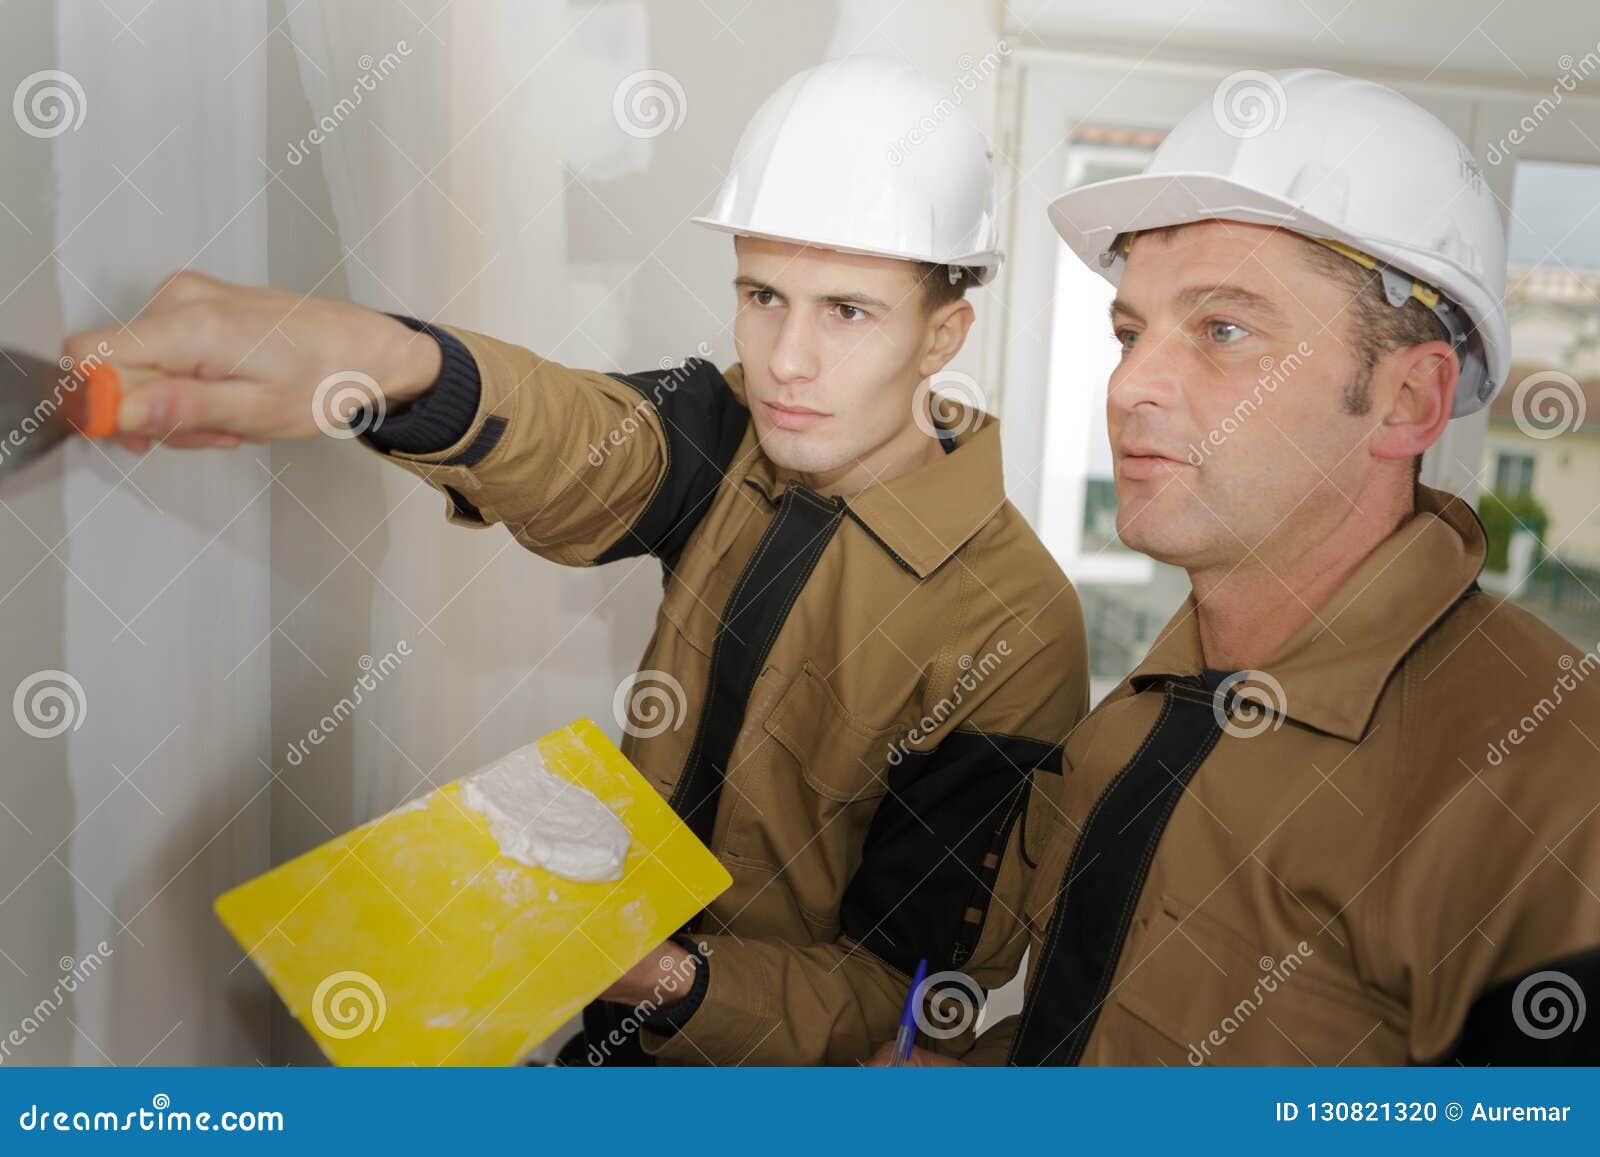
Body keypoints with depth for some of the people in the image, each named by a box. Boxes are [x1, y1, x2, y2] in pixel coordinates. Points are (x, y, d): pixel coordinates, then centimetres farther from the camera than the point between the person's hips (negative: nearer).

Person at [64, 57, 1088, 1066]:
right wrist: (389, 363, -50)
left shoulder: (1013, 631, -20)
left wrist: (668, 984, -33)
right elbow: (576, 453, -28)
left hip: (772, 1064, -3)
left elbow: (909, 989, -16)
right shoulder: (734, 445, -7)